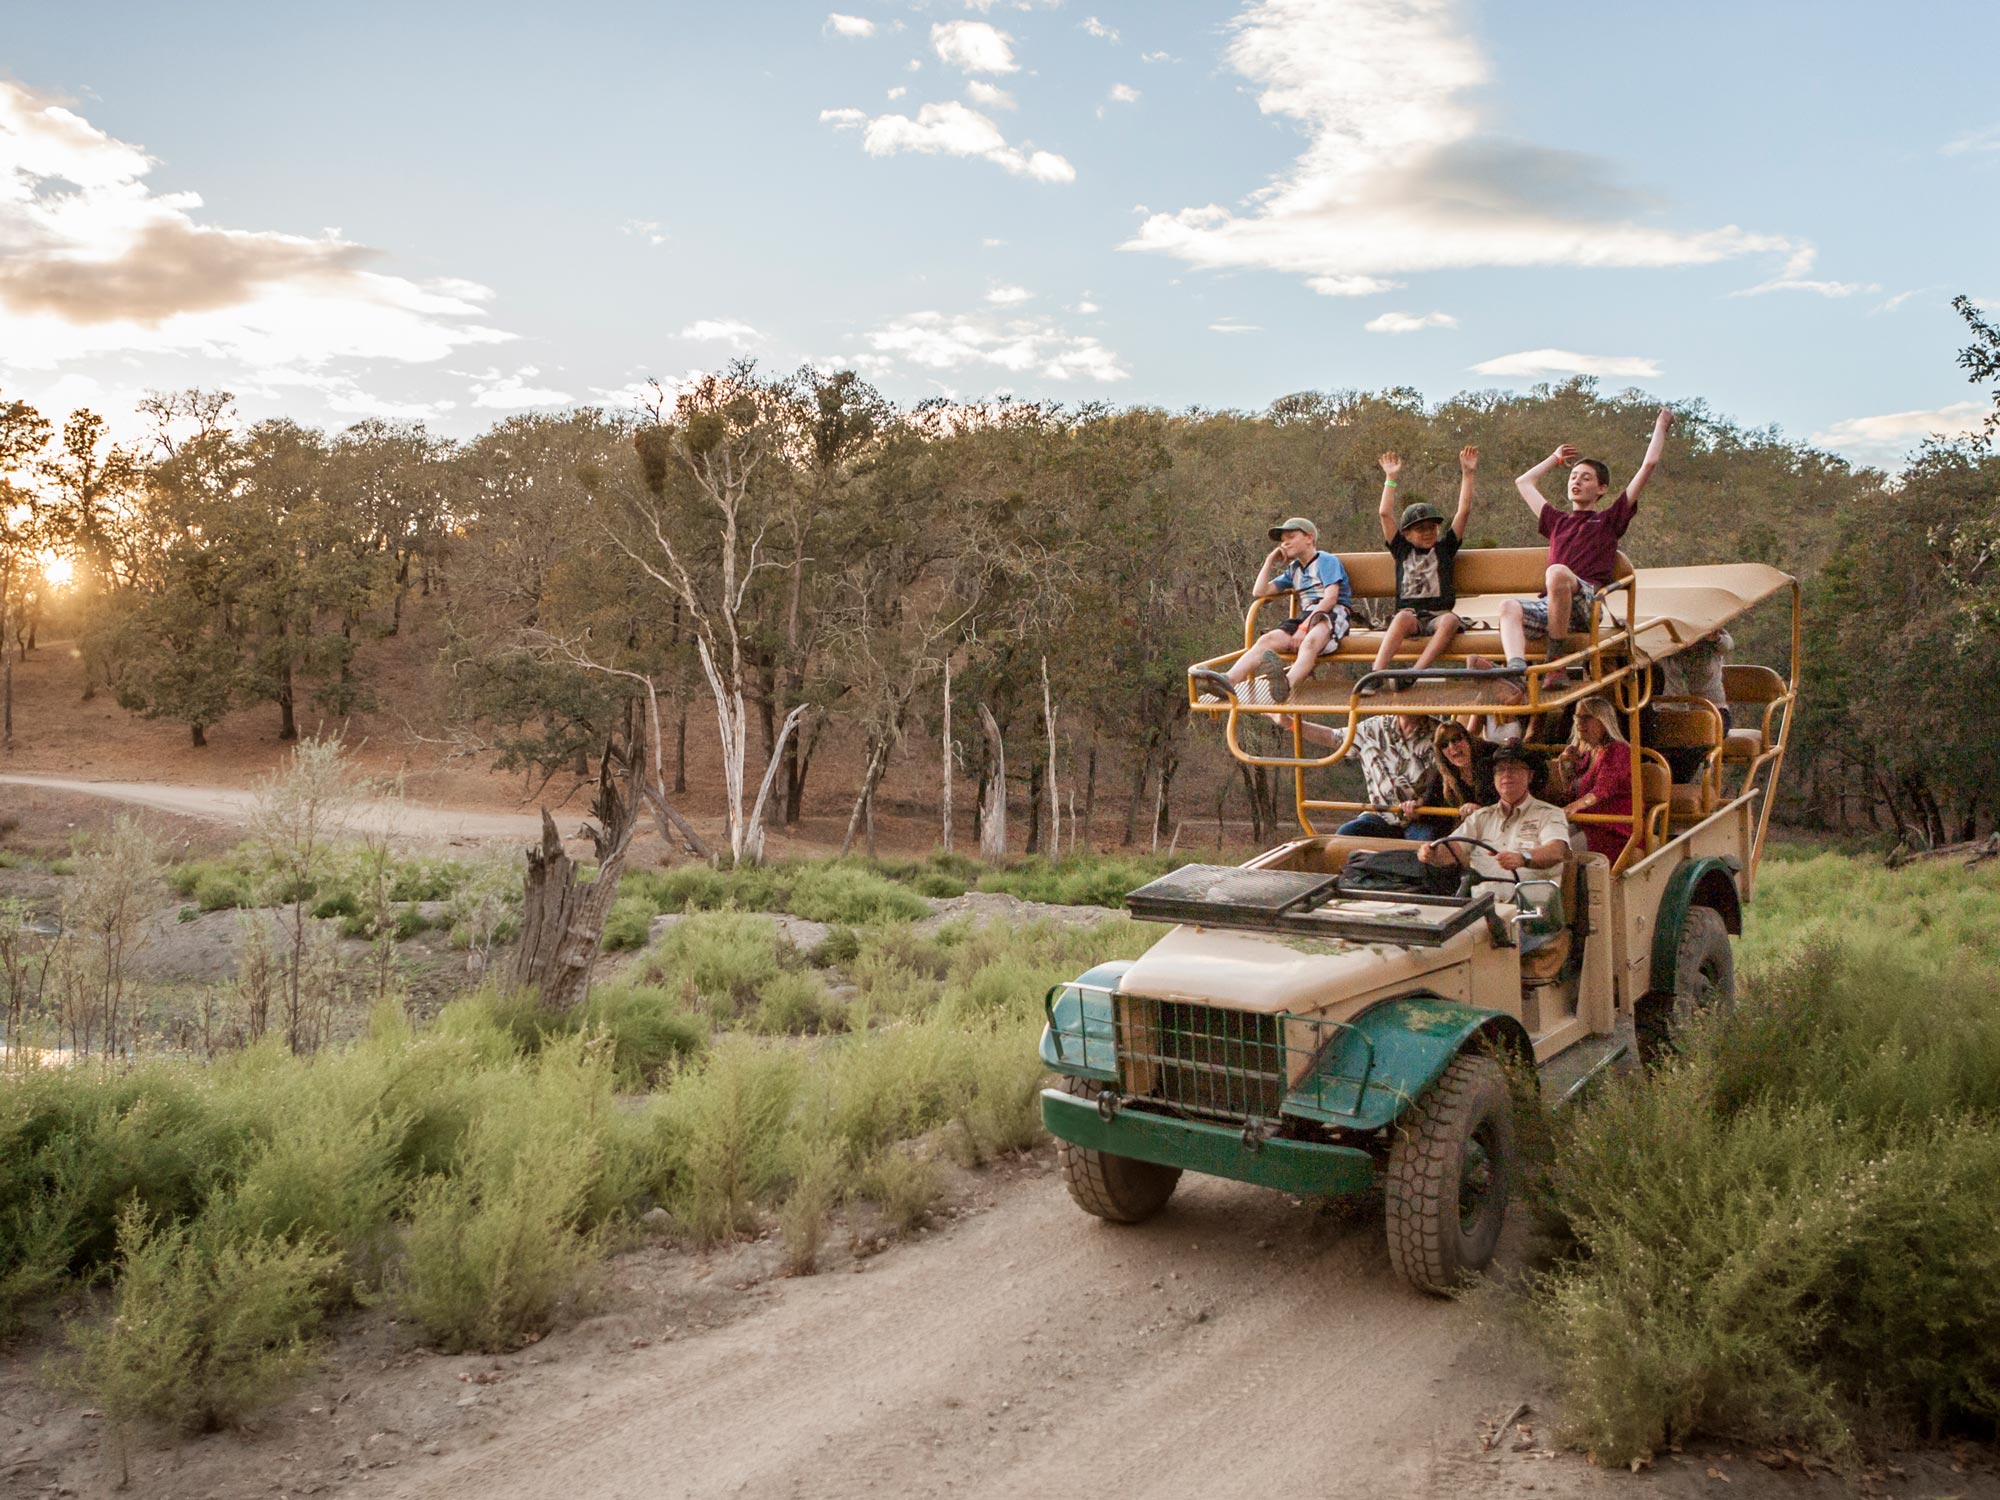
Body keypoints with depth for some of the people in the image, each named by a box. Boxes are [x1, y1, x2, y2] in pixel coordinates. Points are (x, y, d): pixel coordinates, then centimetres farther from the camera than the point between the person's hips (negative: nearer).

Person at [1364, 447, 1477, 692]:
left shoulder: (1445, 548, 17)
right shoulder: (1402, 550, 17)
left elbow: (1464, 512, 11)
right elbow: (1386, 513, 10)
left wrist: (1467, 474, 6)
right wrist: (1391, 478, 10)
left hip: (1438, 615, 0)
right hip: (1410, 614, 0)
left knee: (1450, 620, -35)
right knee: (1403, 617, -36)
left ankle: (1414, 672, -46)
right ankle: (1376, 673, -49)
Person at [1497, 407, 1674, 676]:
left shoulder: (1609, 520, 21)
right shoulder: (1558, 521, 33)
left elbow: (1649, 465, 20)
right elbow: (1524, 482, 47)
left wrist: (1661, 426, 32)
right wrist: (1556, 458, 56)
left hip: (1588, 601, -4)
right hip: (1549, 606, 4)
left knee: (1558, 572, -37)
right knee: (1510, 607, -28)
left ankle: (1556, 660, -31)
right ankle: (1516, 669, -53)